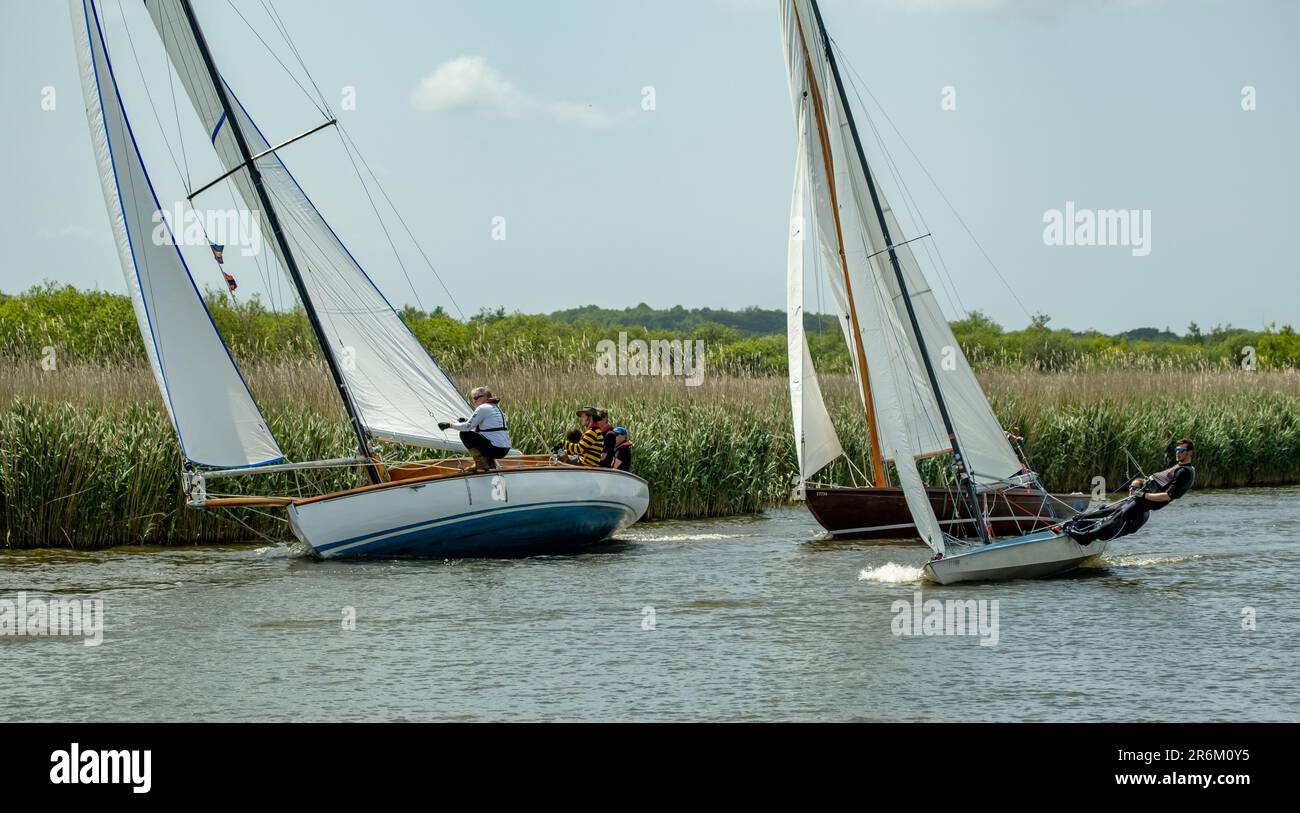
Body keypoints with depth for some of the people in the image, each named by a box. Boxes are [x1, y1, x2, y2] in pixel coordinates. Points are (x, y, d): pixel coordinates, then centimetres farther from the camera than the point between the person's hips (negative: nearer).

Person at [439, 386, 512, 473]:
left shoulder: (483, 408, -8)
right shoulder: (496, 407, 21)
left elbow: (467, 427, -10)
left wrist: (450, 425, 0)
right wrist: (462, 422, 18)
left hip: (495, 448, -9)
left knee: (465, 434, -3)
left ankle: (481, 463, -3)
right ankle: (490, 462, 17)